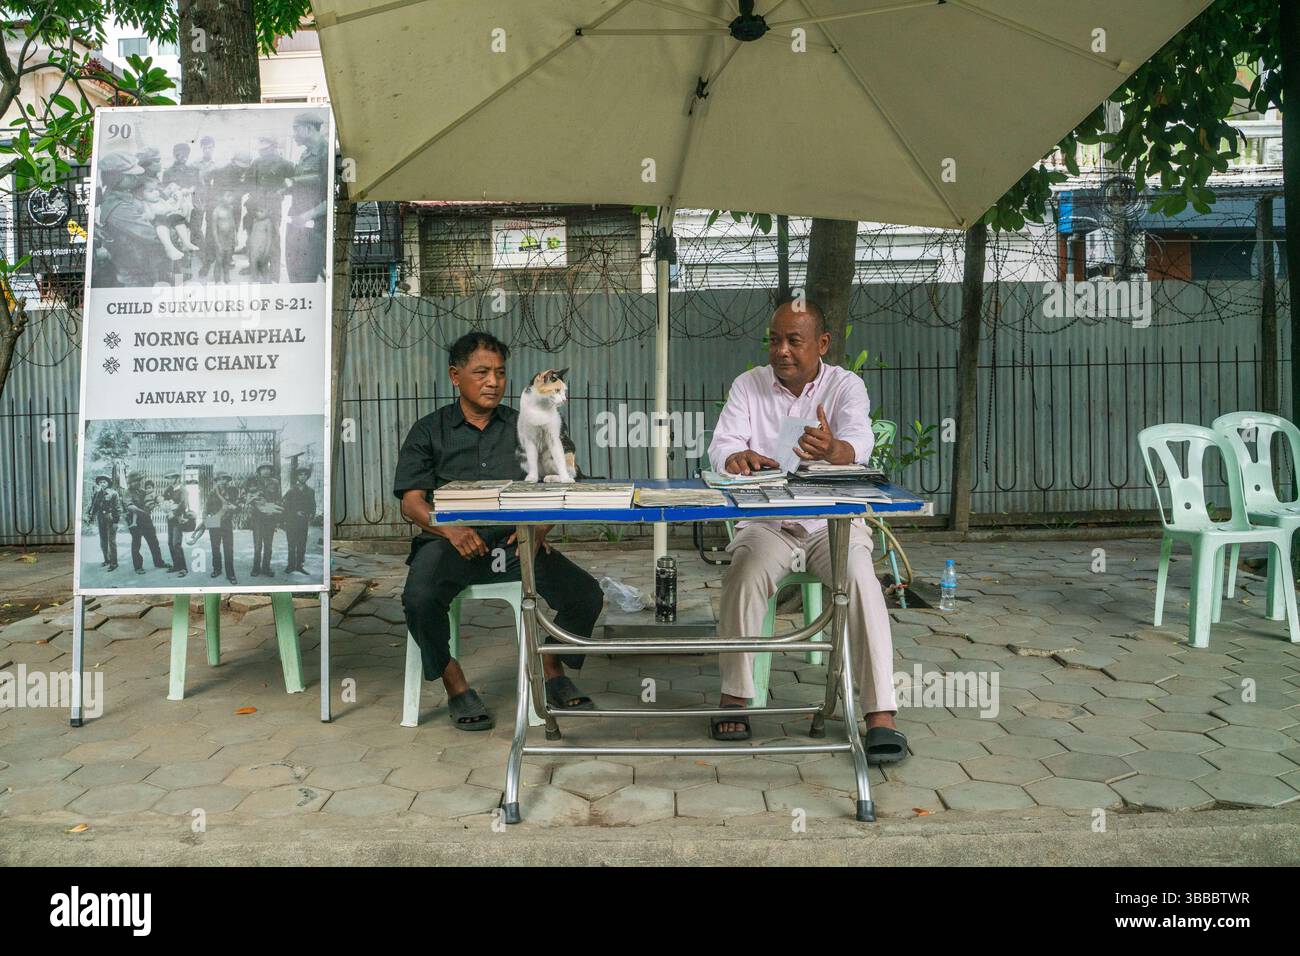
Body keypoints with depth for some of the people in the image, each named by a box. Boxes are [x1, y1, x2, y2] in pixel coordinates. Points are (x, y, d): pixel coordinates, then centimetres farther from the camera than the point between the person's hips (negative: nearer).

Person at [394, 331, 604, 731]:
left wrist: (538, 529, -11)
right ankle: (456, 687, -8)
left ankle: (550, 673, 9)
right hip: (450, 542, -2)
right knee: (420, 598, -33)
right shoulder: (429, 431, 12)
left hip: (514, 541, 2)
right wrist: (451, 529, -19)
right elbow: (411, 501, 2)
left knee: (586, 594, -18)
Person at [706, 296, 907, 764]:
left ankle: (881, 715, -27)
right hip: (766, 523, 1)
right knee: (745, 574, -30)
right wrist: (738, 457, -34)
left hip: (833, 520, -1)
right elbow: (721, 446, -8)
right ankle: (734, 696, -15)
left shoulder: (845, 385, -2)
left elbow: (859, 441, -22)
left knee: (860, 576, -30)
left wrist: (833, 449, -48)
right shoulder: (748, 385, 5)